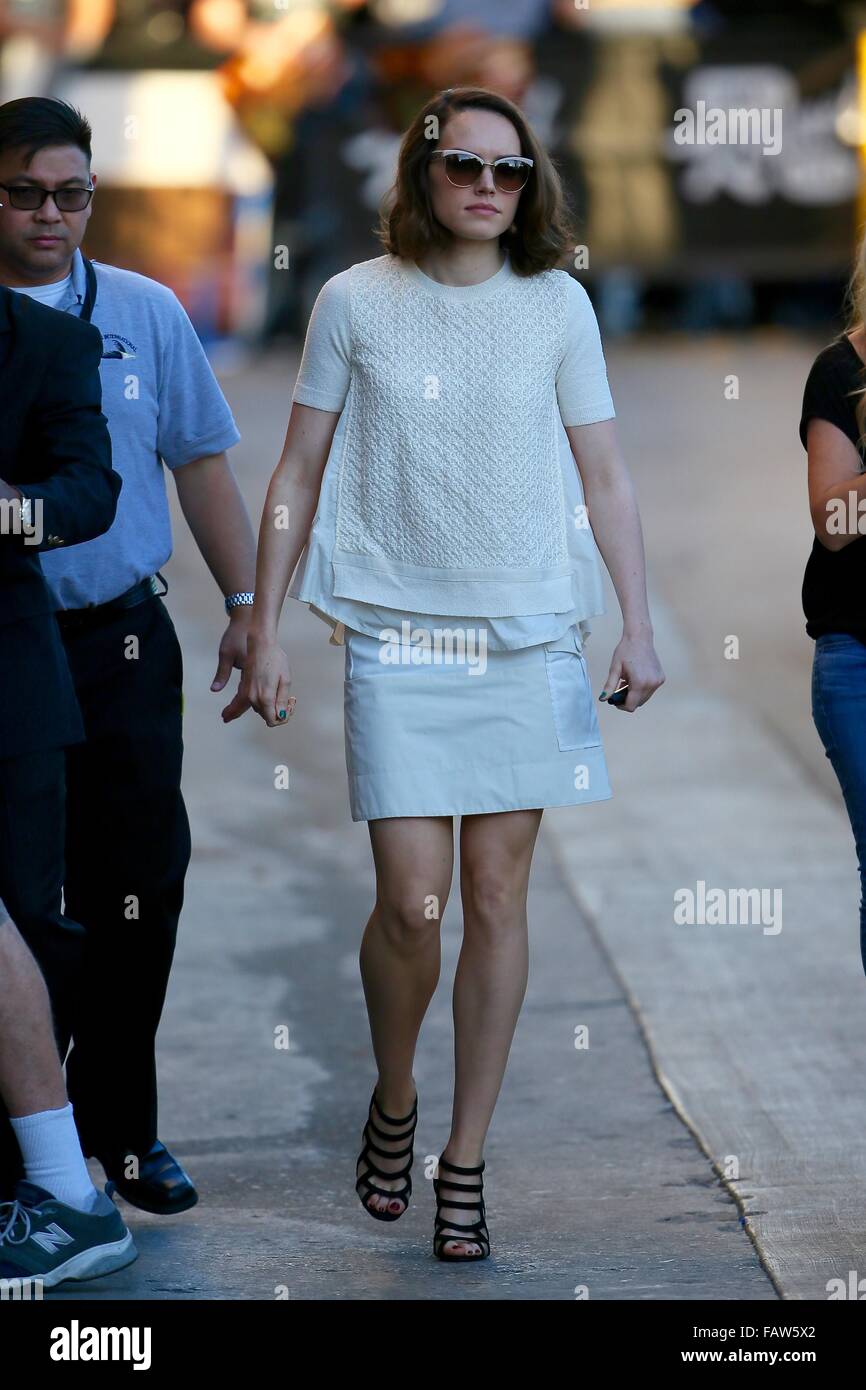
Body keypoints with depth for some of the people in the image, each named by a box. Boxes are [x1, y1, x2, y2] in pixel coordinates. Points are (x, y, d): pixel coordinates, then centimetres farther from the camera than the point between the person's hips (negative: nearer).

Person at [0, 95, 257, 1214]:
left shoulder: (145, 312, 7)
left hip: (122, 639, 2)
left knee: (141, 888, 4)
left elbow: (200, 461, 13)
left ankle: (119, 1124, 19)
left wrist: (245, 603, 9)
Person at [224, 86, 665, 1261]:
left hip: (531, 637, 1)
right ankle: (393, 1102, 22)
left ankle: (464, 1164, 13)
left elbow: (605, 478, 8)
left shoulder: (557, 305, 5)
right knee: (411, 902, -8)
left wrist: (636, 626, 1)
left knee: (497, 896, 2)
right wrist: (263, 630, 3)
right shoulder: (355, 302, 2)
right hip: (397, 637, -1)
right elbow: (298, 475, 6)